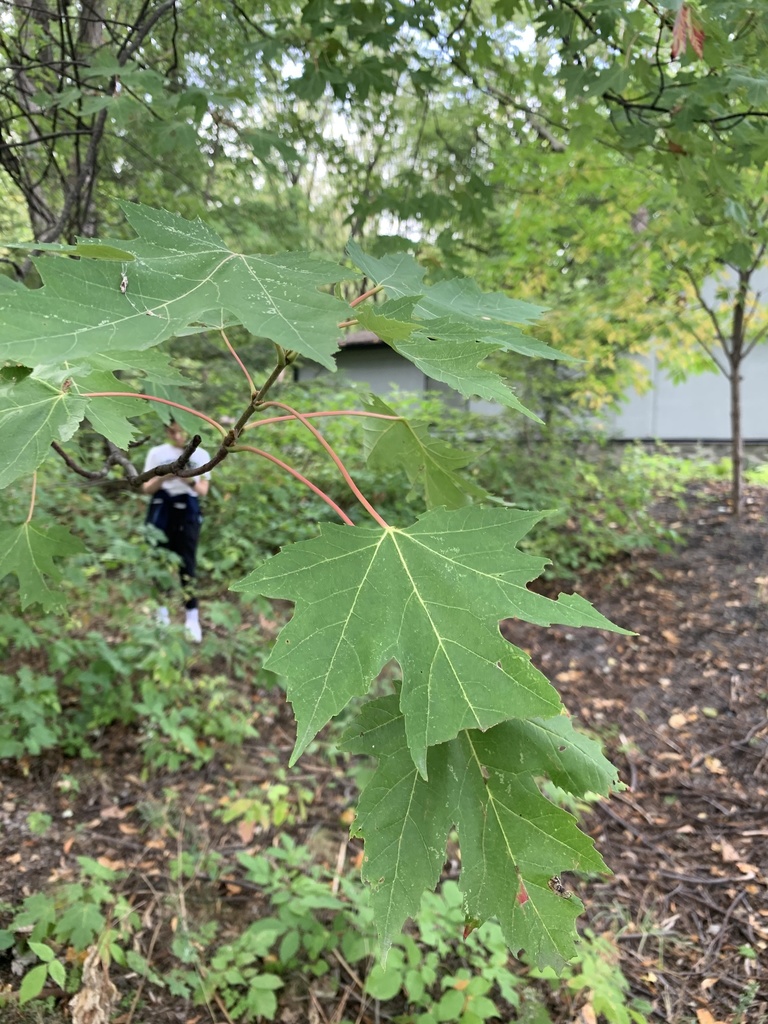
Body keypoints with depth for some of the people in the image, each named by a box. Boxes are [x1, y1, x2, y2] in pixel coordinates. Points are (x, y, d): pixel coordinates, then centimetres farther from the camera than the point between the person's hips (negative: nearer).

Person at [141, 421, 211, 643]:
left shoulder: (200, 455, 3)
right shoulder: (156, 453, 4)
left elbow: (203, 491, 0)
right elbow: (146, 488, 1)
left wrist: (190, 481, -22)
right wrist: (163, 478, -18)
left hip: (188, 512, -1)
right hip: (161, 511, 1)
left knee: (187, 564, -4)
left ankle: (192, 618, -2)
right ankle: (162, 612, 19)